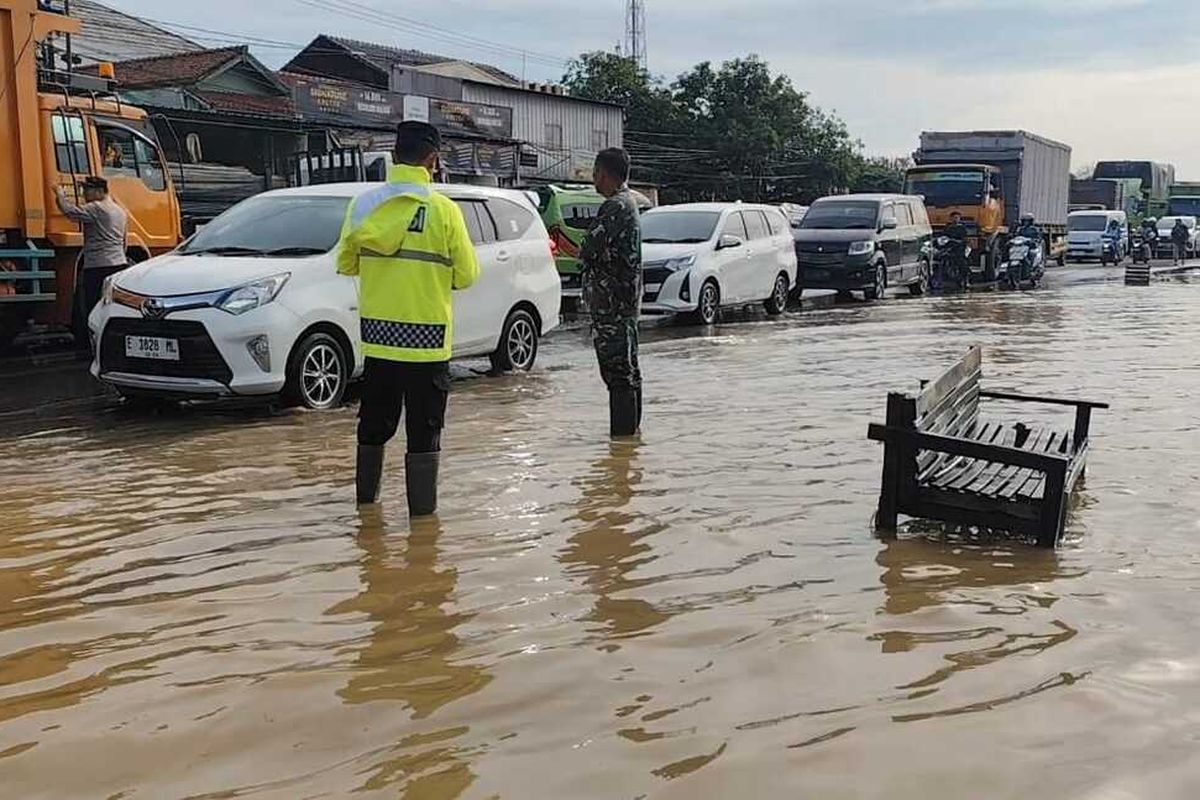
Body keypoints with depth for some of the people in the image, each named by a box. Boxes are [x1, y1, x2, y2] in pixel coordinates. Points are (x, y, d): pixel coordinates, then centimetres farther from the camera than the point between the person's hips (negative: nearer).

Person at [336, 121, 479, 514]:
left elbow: (345, 263, 7)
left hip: (378, 332, 4)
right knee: (424, 425, 5)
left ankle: (366, 493, 30)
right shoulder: (443, 210, -11)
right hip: (425, 335, -4)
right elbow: (466, 274, -6)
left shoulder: (364, 204, -1)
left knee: (374, 419, 18)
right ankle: (422, 504, 8)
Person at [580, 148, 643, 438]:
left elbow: (589, 250, -20)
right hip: (625, 300, 11)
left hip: (611, 302, -11)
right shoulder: (627, 202, 17)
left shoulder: (615, 207, -16)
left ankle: (623, 431, -4)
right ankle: (630, 428, 24)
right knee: (627, 369, 15)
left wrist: (581, 253, -1)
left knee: (617, 369, -7)